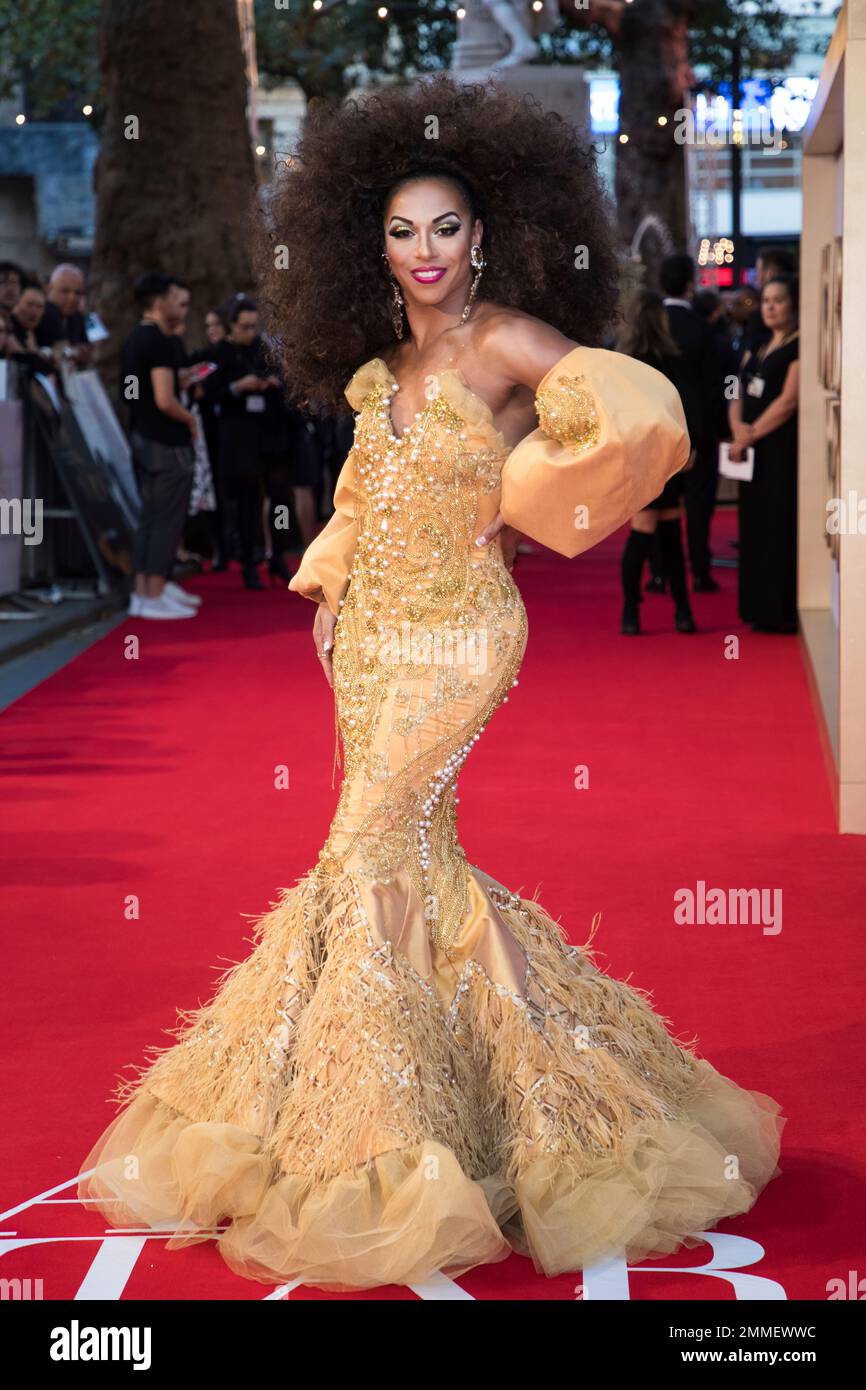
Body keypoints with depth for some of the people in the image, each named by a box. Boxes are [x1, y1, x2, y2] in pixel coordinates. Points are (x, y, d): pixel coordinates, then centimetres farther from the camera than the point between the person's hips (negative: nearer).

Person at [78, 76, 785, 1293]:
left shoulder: (503, 340, -11)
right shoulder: (387, 361, 12)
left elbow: (631, 411, -27)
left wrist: (522, 507, -14)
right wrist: (334, 590, 14)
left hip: (455, 630, -8)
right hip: (374, 633, 8)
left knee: (379, 850, -12)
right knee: (412, 851, 10)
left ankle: (385, 1147, -3)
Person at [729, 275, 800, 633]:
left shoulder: (799, 348, -8)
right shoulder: (756, 348, 17)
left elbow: (788, 401, -15)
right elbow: (739, 397, 15)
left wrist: (751, 434, -11)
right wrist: (738, 427, -5)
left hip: (783, 450, -8)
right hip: (753, 452, 8)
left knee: (779, 527, -7)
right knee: (754, 528, 8)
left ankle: (783, 612, -3)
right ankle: (760, 610, 12)